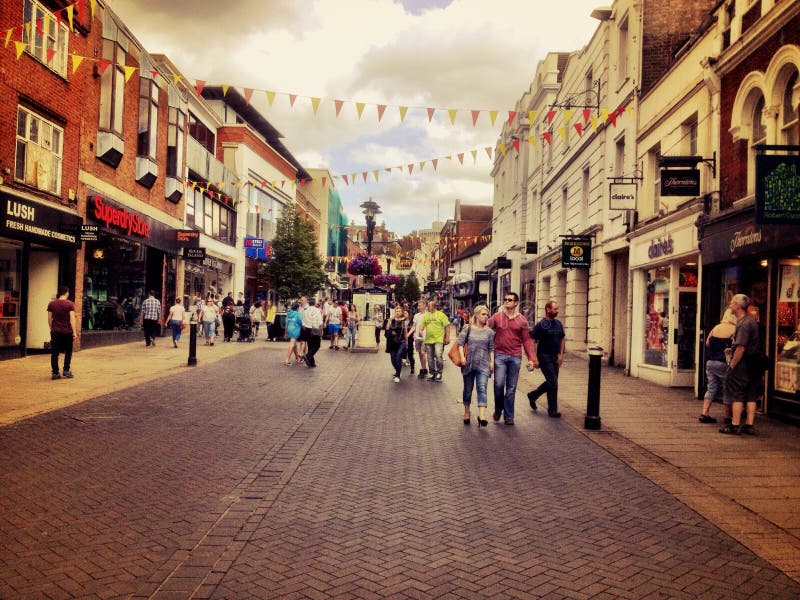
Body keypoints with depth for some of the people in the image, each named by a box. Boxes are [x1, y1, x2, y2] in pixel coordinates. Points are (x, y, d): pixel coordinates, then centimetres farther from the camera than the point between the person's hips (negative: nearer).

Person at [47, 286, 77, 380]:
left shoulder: (51, 304, 5)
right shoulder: (70, 304, -6)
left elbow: (49, 319, 8)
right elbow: (72, 319, -12)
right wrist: (74, 332, -12)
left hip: (55, 331, 3)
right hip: (67, 331, -3)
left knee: (54, 353, 5)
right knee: (68, 352, 12)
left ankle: (55, 373, 4)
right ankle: (66, 370, 7)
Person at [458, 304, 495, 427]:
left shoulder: (489, 332, 7)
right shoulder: (468, 328, 3)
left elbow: (491, 348, 9)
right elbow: (460, 342, -2)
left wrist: (492, 361, 0)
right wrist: (462, 357, -12)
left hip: (483, 364, 0)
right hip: (469, 363, 0)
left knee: (482, 388, -15)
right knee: (468, 389, 11)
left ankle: (482, 415, -23)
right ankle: (467, 411, 29)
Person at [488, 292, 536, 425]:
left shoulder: (522, 320, 6)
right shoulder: (496, 317, 4)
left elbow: (526, 340, 8)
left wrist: (531, 358, 2)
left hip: (515, 357, 1)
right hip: (500, 355, -1)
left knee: (511, 388, 5)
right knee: (499, 384, -10)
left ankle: (509, 416, 16)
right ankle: (498, 409, 16)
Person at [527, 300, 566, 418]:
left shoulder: (558, 324, 10)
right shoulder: (540, 325, -10)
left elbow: (562, 340, 17)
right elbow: (533, 342, -11)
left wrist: (561, 354, 6)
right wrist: (534, 358, -16)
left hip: (555, 357, 7)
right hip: (544, 356, -7)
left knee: (551, 382, 12)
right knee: (553, 383, -8)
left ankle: (532, 395, 33)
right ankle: (553, 410, 4)